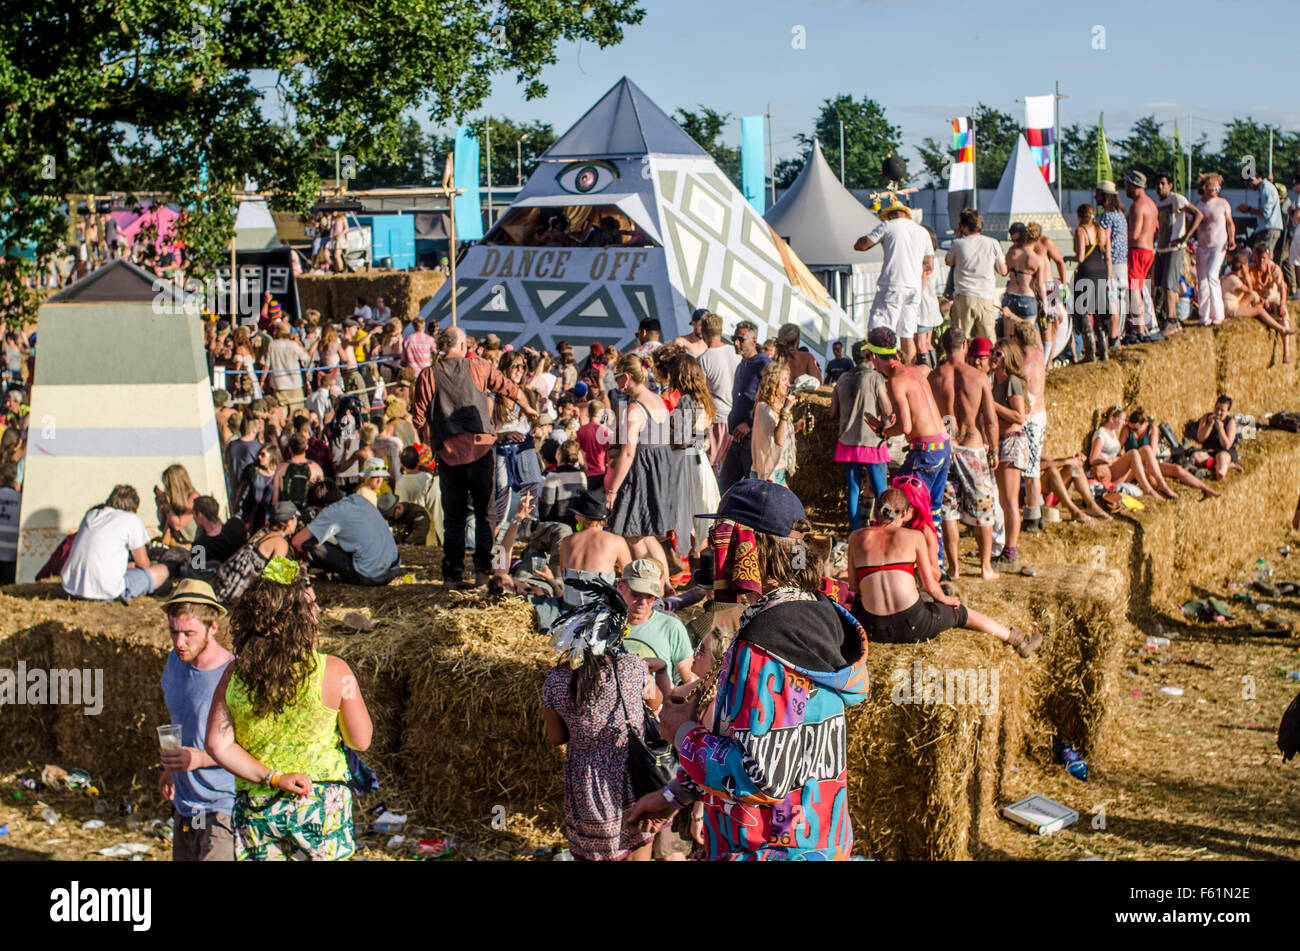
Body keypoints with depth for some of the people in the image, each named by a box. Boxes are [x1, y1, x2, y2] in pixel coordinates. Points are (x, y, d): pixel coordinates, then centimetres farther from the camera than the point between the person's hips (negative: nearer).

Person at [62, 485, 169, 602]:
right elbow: (143, 563, 8)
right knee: (162, 571, 7)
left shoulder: (91, 515, 20)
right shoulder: (131, 519, 2)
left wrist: (127, 565, 39)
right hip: (105, 591, -7)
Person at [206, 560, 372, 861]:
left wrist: (273, 778, -7)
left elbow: (218, 745, -7)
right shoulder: (334, 672, -14)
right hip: (321, 805, -2)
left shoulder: (234, 675, -5)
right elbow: (361, 741, -5)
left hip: (255, 810, 2)